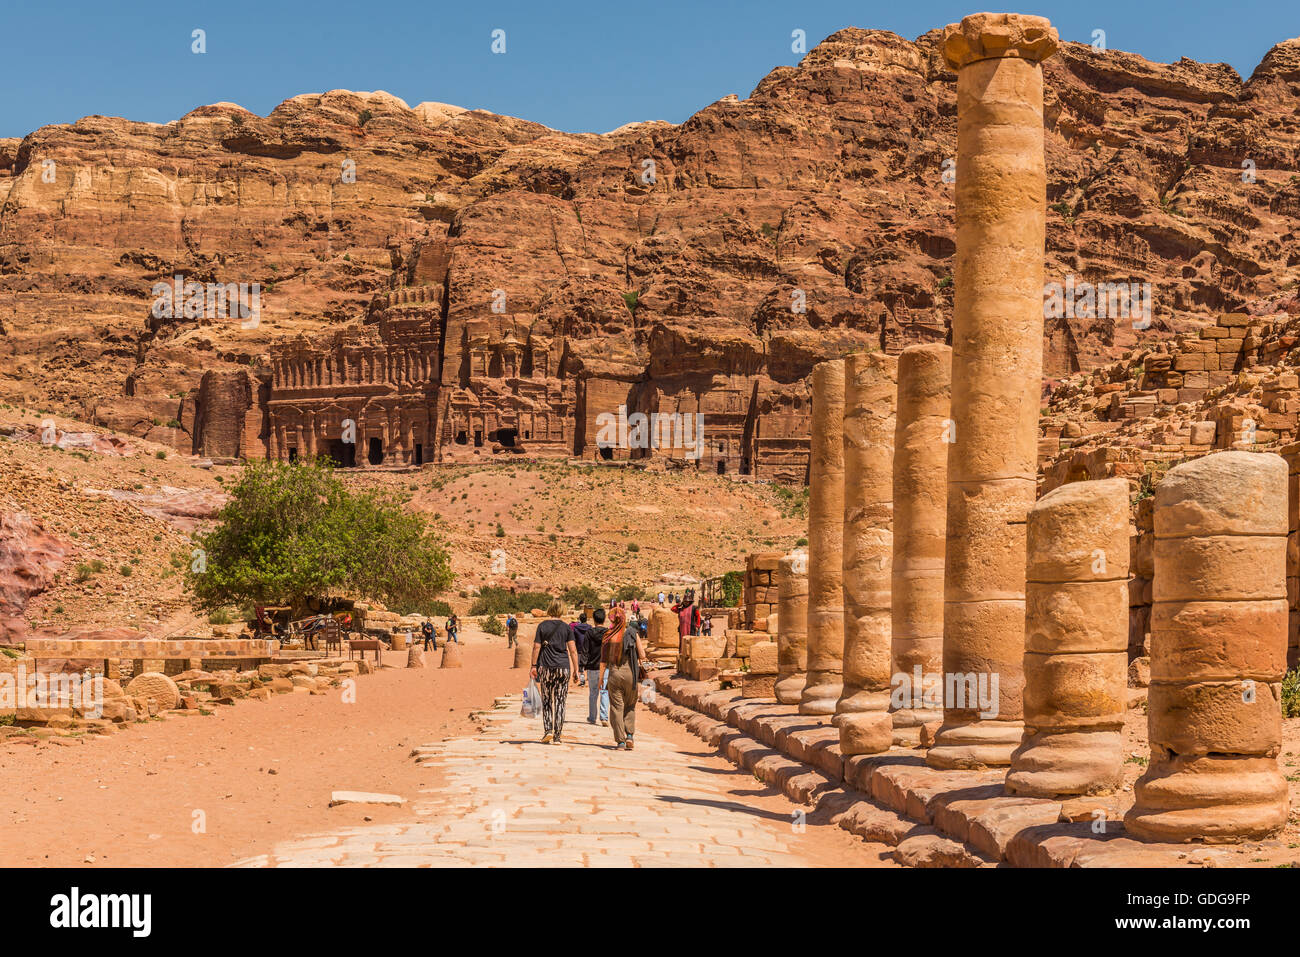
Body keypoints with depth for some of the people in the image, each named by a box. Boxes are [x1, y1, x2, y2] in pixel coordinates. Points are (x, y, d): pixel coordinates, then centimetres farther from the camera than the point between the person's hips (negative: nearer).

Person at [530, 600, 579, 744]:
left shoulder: (542, 626, 0)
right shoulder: (566, 627, 2)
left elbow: (536, 647, -2)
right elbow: (573, 650, 0)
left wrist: (534, 666, 5)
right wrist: (576, 670, 4)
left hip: (546, 667, 0)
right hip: (563, 667, 0)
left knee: (546, 700, 11)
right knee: (560, 702, 4)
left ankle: (548, 731, -3)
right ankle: (557, 735, 3)